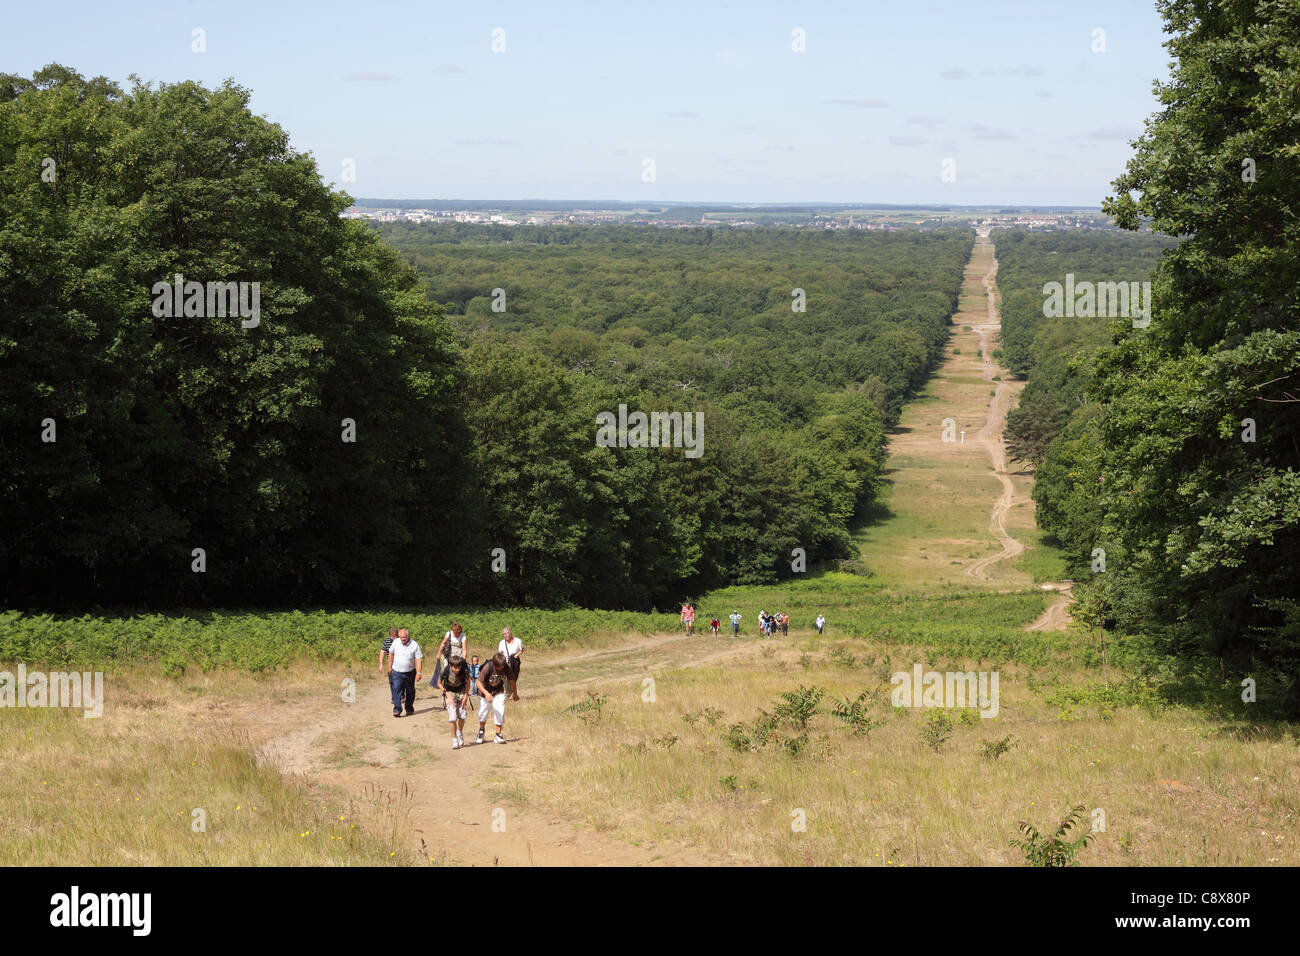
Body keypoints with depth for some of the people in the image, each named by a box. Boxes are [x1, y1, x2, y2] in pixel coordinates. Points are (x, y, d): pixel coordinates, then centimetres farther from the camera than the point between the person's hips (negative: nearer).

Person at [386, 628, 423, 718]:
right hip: (396, 672, 0)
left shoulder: (414, 645, -11)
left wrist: (419, 673, -19)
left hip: (410, 673, 0)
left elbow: (419, 659, -12)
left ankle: (409, 709, 27)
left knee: (410, 692, 11)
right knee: (396, 690, -14)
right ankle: (397, 710, -17)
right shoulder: (396, 642, -4)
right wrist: (390, 667, 12)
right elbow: (391, 654, 11)